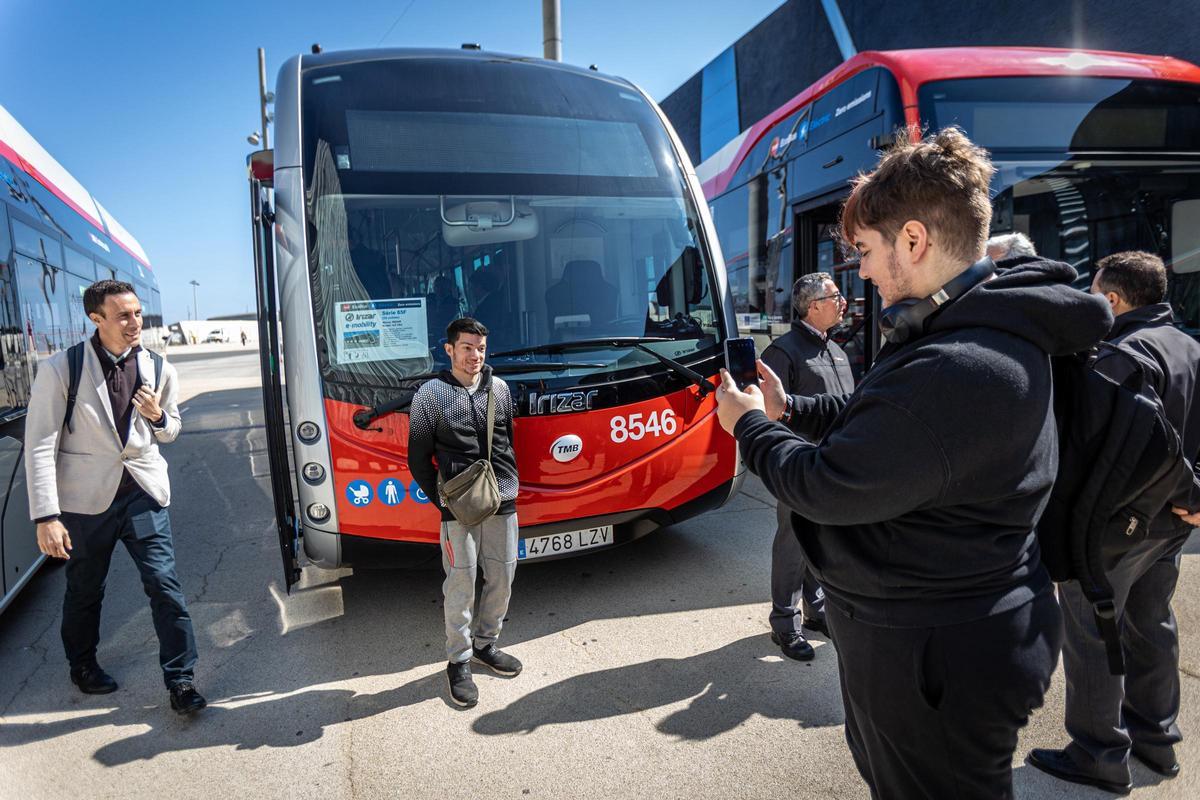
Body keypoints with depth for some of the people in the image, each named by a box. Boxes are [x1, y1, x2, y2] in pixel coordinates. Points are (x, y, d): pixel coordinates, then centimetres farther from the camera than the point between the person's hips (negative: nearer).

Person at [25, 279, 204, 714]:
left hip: (142, 491, 2)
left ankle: (180, 679, 8)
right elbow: (40, 446, -11)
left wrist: (157, 416, -9)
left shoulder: (158, 370, 1)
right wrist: (46, 516, -16)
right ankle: (83, 665, 42)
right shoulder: (60, 369, -10)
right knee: (85, 589, 17)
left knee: (164, 584, -3)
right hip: (86, 496, -1)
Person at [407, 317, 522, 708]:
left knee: (502, 577, 12)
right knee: (462, 584, 2)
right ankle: (459, 661, 19)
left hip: (503, 503, 4)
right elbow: (418, 459, 0)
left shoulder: (499, 389, 7)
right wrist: (443, 500, -3)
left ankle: (485, 644, 32)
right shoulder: (431, 394, -4)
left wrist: (509, 484, 10)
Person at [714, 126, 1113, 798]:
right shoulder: (988, 330, 4)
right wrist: (787, 409, 4)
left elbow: (828, 487, -27)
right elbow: (876, 418, 12)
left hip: (936, 658, -10)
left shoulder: (961, 370, -33)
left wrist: (749, 425, -11)